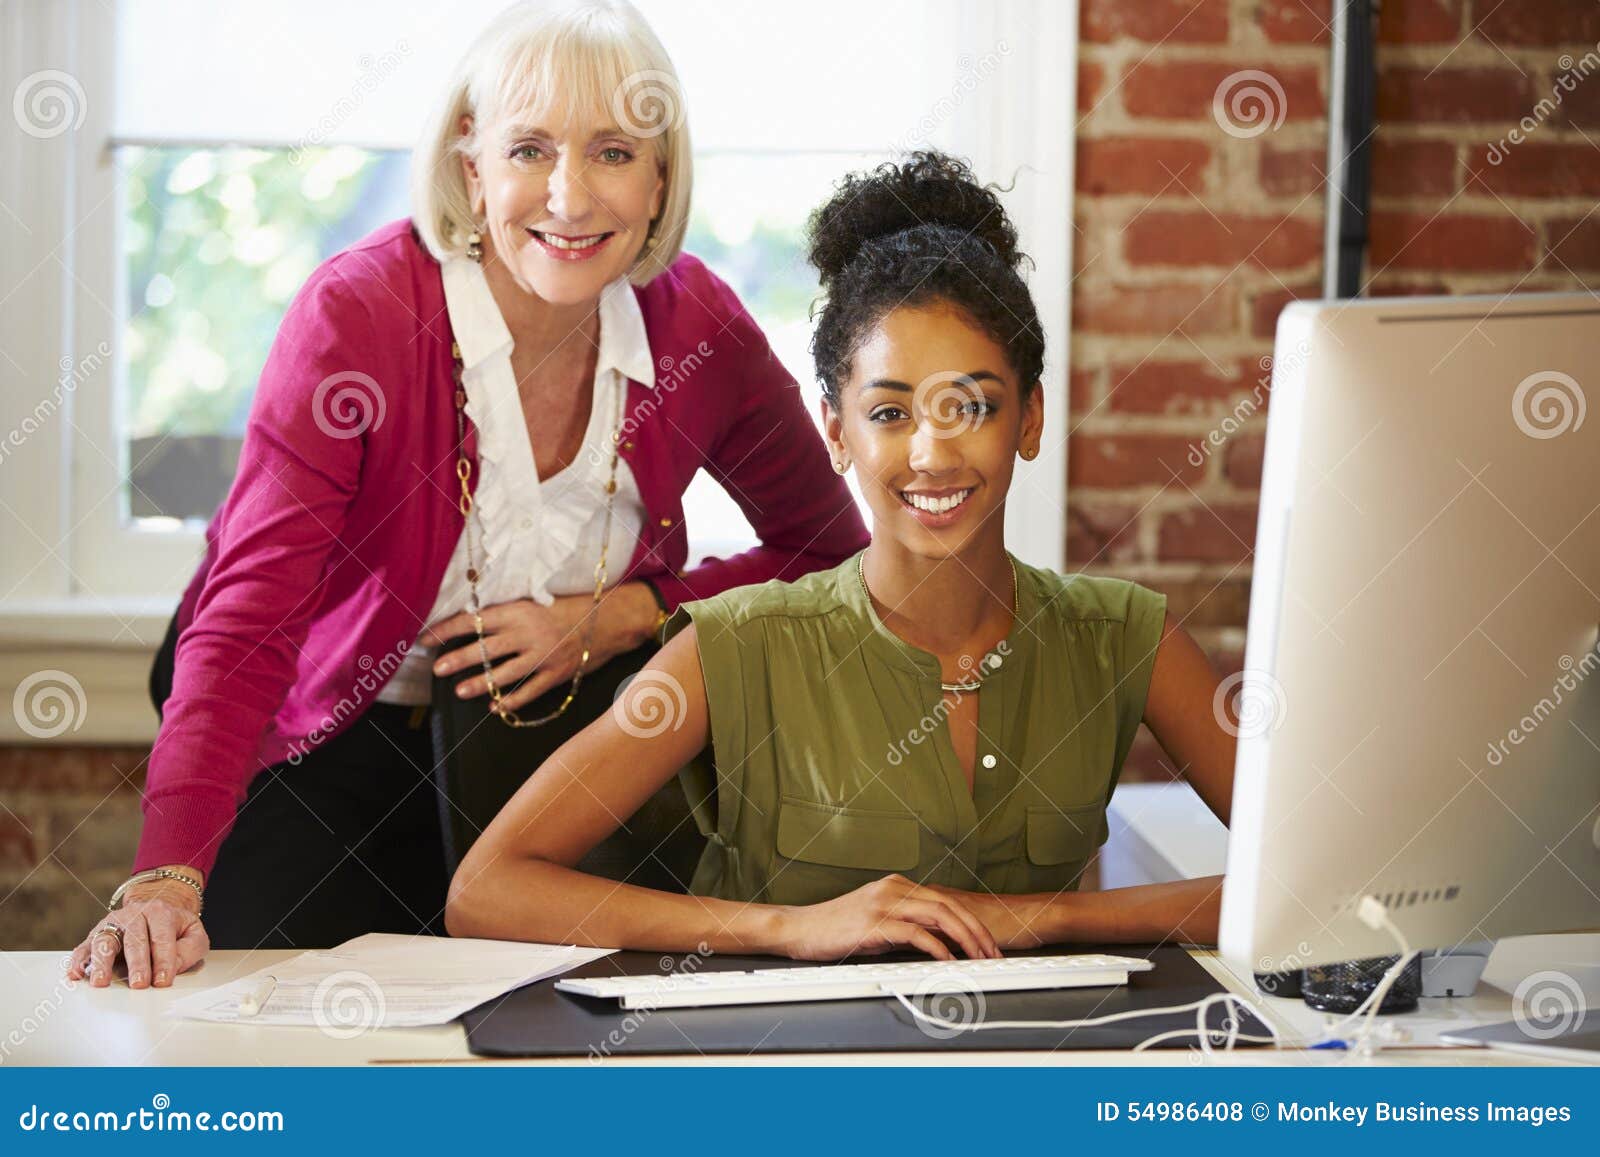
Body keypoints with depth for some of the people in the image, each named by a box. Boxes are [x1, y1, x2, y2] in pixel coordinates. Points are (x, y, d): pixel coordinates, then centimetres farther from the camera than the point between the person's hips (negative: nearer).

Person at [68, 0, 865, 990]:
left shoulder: (695, 324, -12)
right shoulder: (361, 311, -24)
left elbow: (832, 554, 1)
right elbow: (248, 619, -31)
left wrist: (620, 617, -16)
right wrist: (170, 872, -45)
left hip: (554, 754, 3)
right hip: (323, 752, -3)